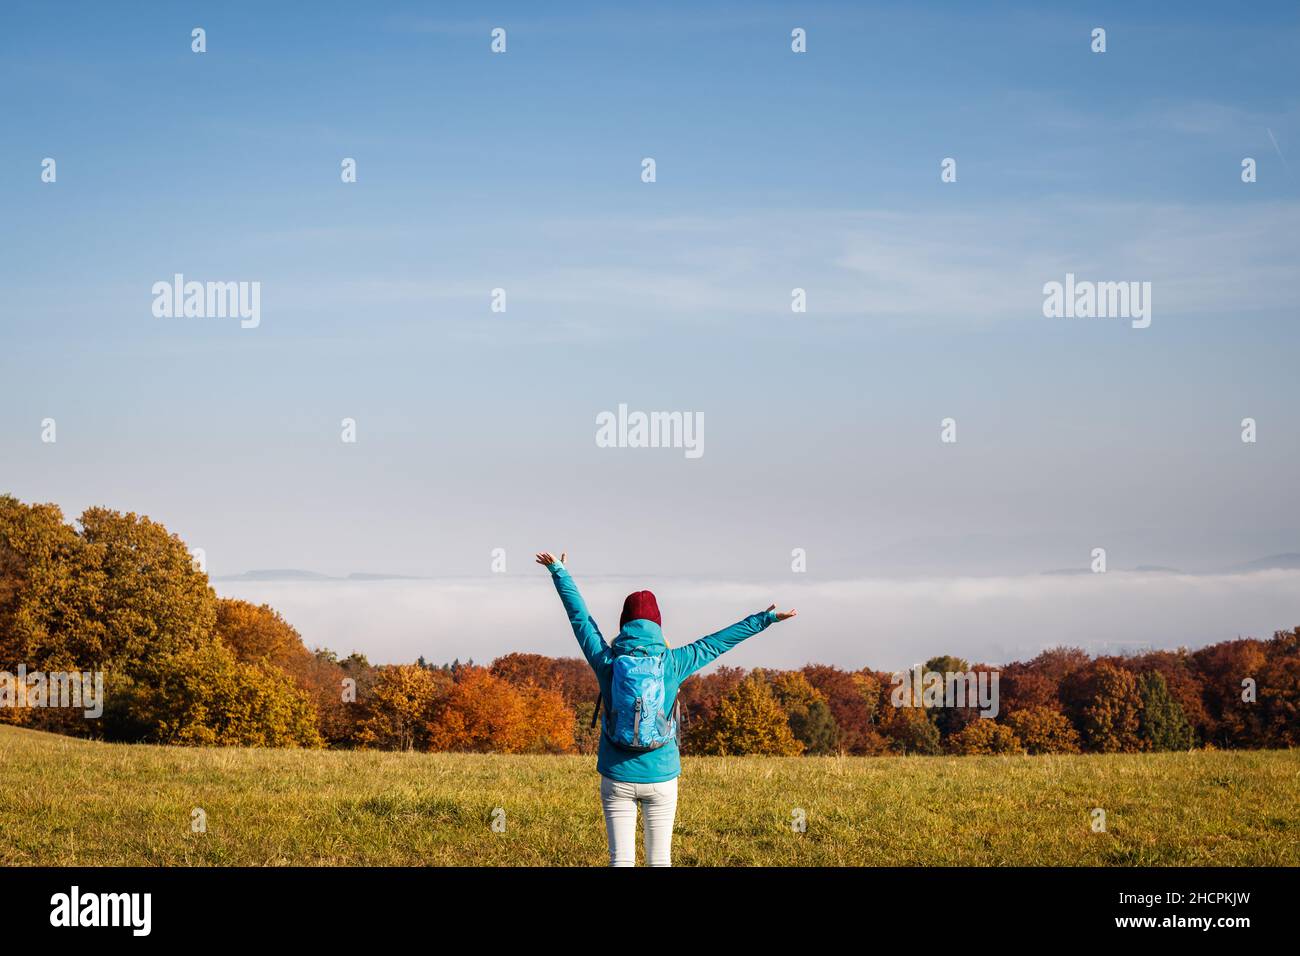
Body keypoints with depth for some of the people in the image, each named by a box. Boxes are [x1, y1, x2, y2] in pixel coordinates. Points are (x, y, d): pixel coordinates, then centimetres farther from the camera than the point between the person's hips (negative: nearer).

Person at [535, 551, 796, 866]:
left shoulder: (607, 661, -4)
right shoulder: (672, 663, -5)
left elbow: (579, 616, 8)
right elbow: (717, 641, 5)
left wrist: (559, 572, 21)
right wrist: (764, 618, 16)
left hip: (617, 779, 0)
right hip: (660, 778, 0)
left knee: (621, 859, 0)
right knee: (660, 860, 6)